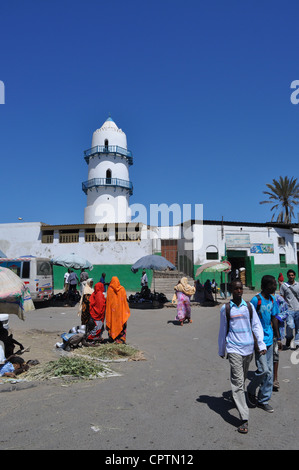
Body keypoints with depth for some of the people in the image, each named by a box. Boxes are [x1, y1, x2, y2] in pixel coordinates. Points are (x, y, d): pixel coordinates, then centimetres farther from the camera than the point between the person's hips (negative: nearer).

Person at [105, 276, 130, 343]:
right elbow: (125, 300, 1)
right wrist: (126, 310, 7)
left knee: (112, 322, 8)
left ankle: (112, 337, 9)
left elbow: (108, 301, -3)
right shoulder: (122, 289, -1)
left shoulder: (110, 289, -4)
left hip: (112, 310, 0)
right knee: (121, 324, 6)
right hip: (121, 310, 0)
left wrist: (108, 310, 4)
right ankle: (121, 338, 4)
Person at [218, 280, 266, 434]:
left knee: (242, 379, 16)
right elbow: (223, 330, 8)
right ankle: (244, 419, -7)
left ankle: (238, 399, 39)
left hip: (248, 348, 3)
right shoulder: (225, 308, 0)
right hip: (234, 349, -3)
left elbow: (256, 325, 6)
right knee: (238, 381, -8)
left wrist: (261, 344, -6)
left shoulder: (249, 306, 5)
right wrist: (221, 350, 14)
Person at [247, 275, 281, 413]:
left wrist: (278, 338, 17)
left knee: (269, 371, 10)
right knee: (263, 370, -7)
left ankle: (263, 400, 23)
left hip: (269, 340, 7)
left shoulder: (272, 299, 7)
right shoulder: (256, 300, -16)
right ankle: (251, 390, 20)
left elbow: (274, 318, 16)